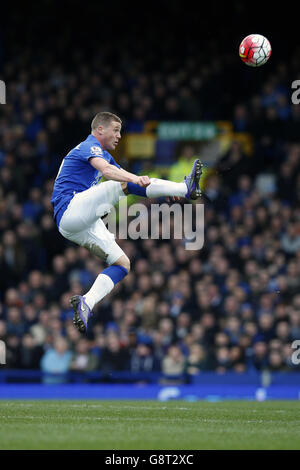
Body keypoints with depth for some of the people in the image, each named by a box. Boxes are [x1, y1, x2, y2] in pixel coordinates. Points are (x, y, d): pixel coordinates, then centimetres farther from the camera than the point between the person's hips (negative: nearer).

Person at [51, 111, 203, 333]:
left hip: (81, 226, 10)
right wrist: (135, 179, -45)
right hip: (70, 208, -10)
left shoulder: (104, 154, 26)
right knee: (121, 185, -25)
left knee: (122, 264, 1)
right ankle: (186, 189, -30)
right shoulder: (89, 146, -5)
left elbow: (123, 173, 32)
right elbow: (106, 170, -27)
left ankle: (86, 304, -14)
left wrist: (165, 189, 21)